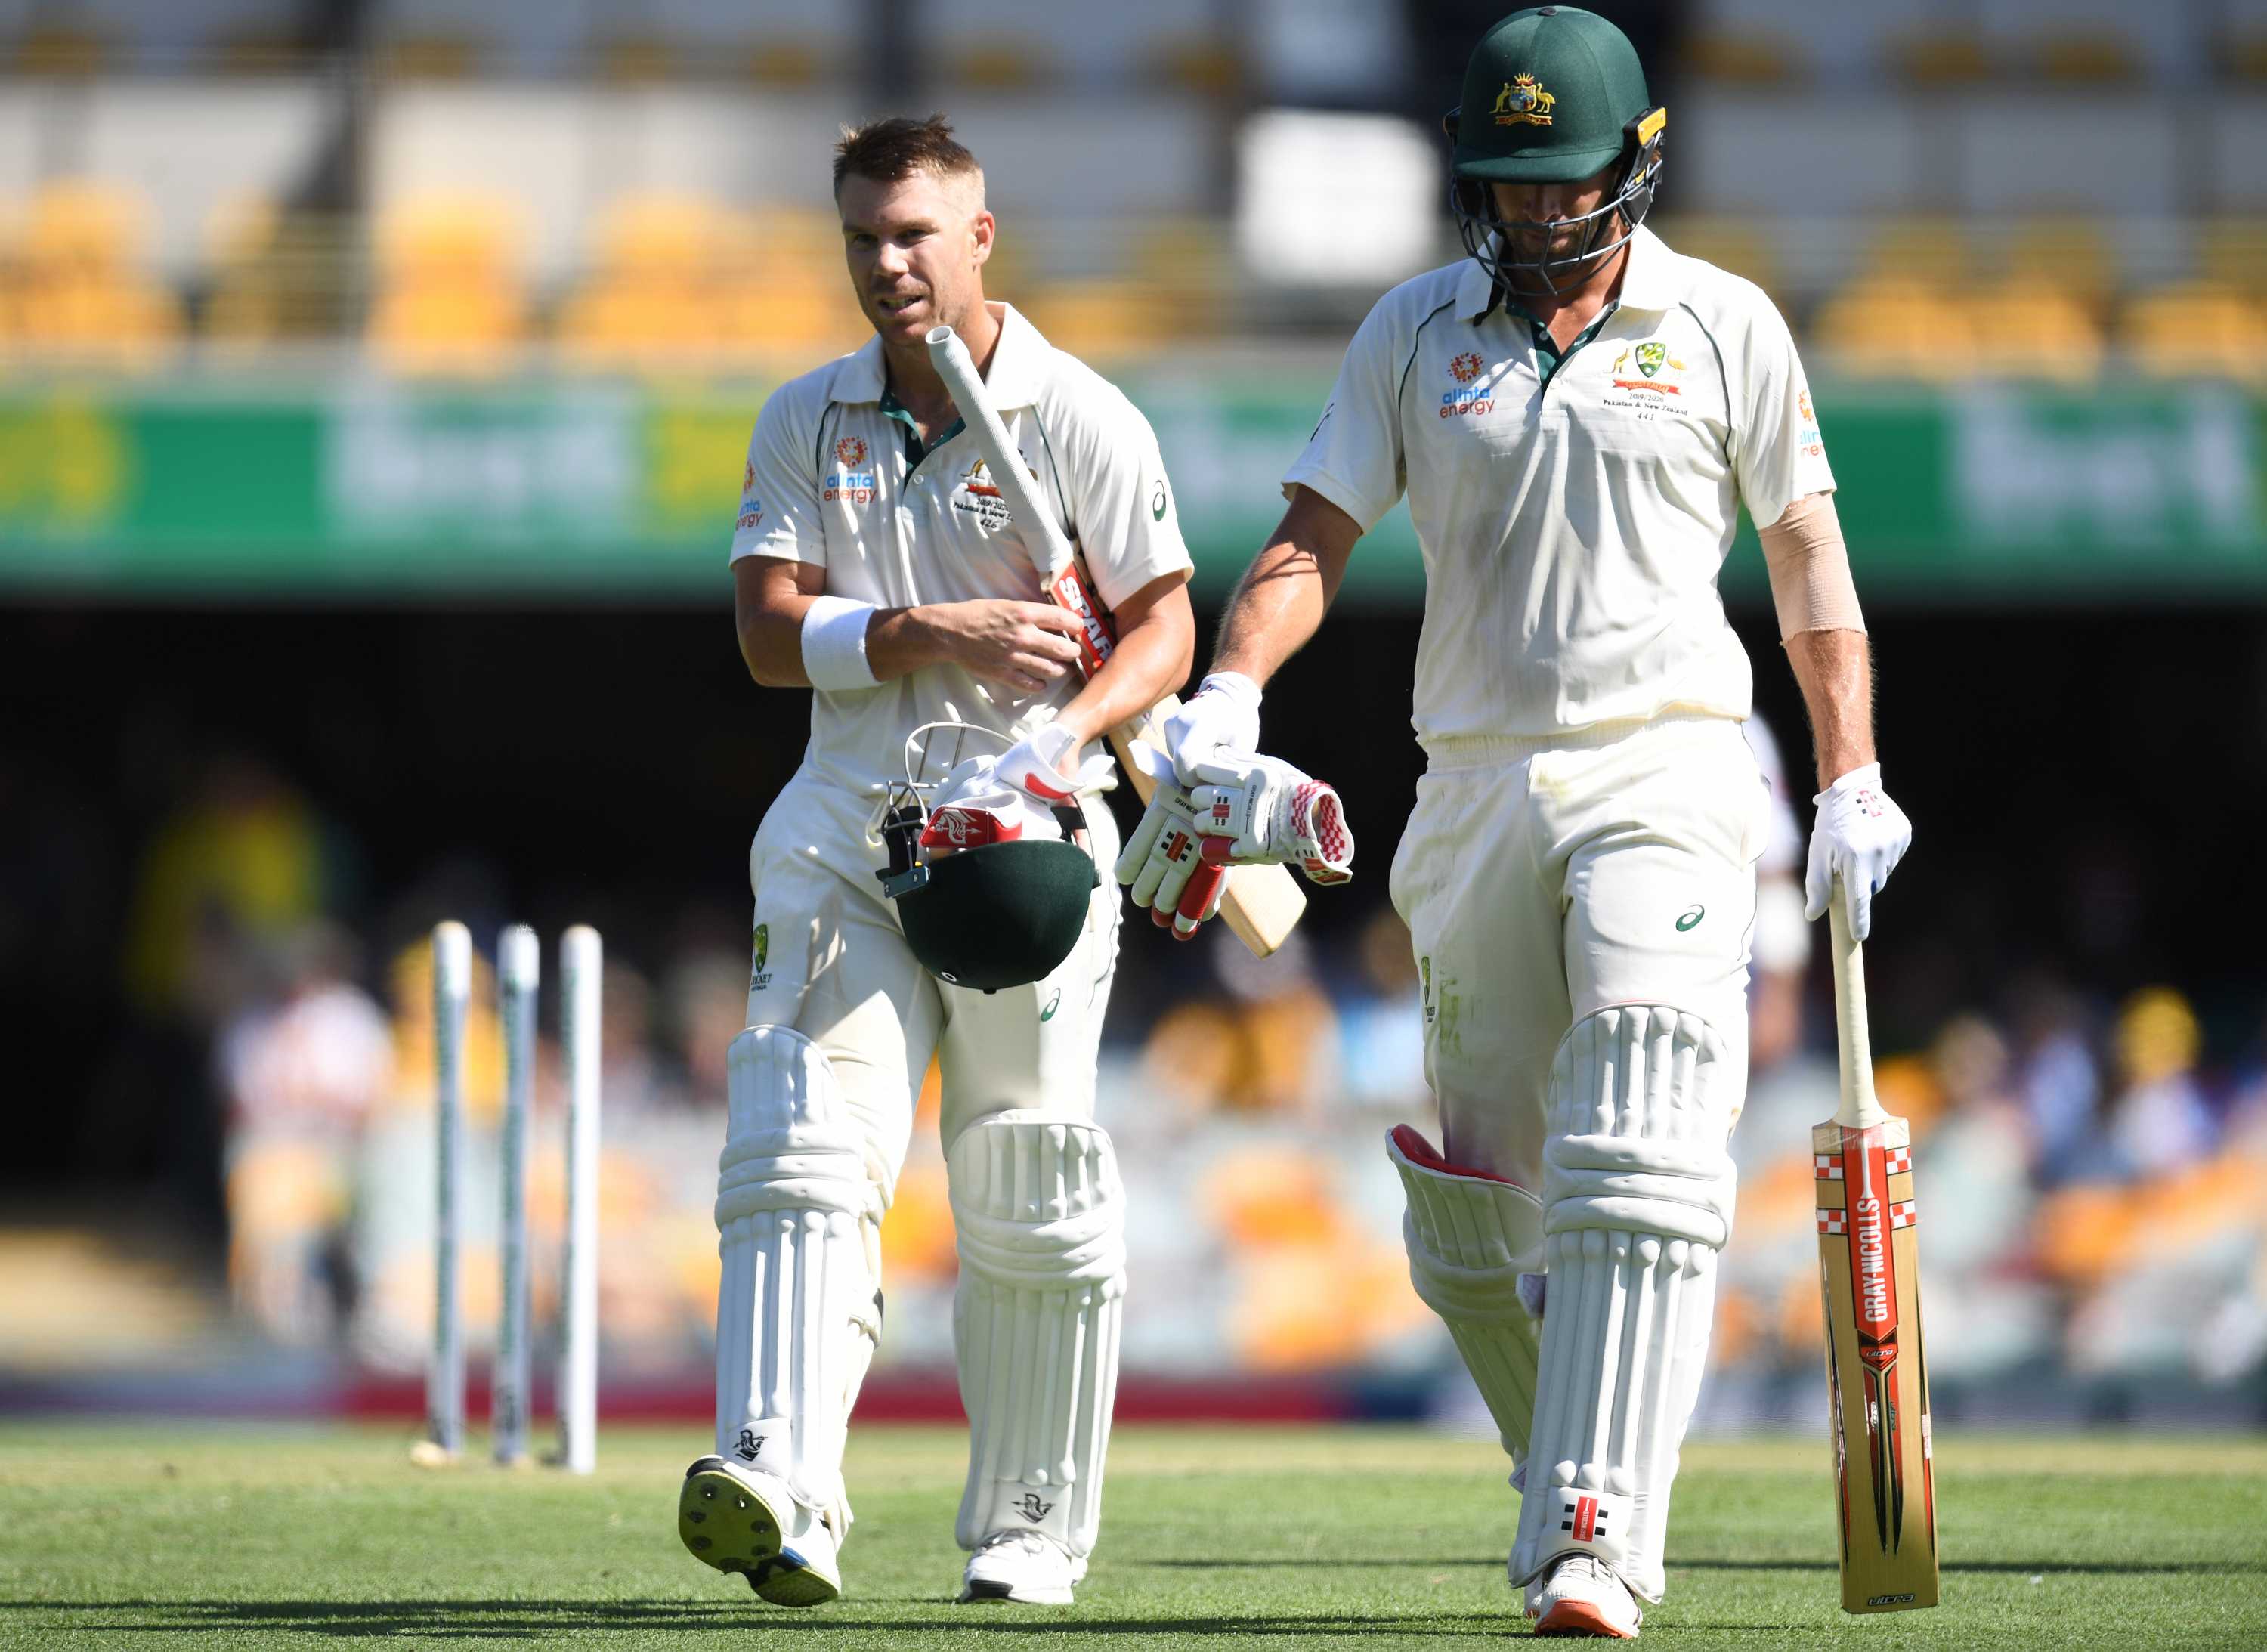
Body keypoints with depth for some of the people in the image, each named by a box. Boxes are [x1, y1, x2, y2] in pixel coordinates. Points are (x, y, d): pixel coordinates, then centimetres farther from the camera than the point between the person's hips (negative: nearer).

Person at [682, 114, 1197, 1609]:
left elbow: (1165, 628, -3)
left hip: (1026, 827, -2)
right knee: (807, 1147, -16)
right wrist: (934, 634, -15)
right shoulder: (806, 423, 10)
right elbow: (770, 633, 1)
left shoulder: (1082, 419, 0)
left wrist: (1067, 731, -21)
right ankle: (779, 1495, -29)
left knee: (1031, 1198, 1)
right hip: (848, 819, 2)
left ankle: (1031, 1533, 14)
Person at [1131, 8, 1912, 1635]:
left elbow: (1810, 559, 10)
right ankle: (1575, 1474, 26)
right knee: (1475, 1203, 6)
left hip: (1666, 780, -3)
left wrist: (1853, 786, 5)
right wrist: (1227, 697, -15)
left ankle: (1595, 1543, -26)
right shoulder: (1418, 331, 9)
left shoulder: (1725, 328, 5)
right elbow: (1315, 535, 3)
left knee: (1636, 1169, -18)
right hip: (1478, 794, 3)